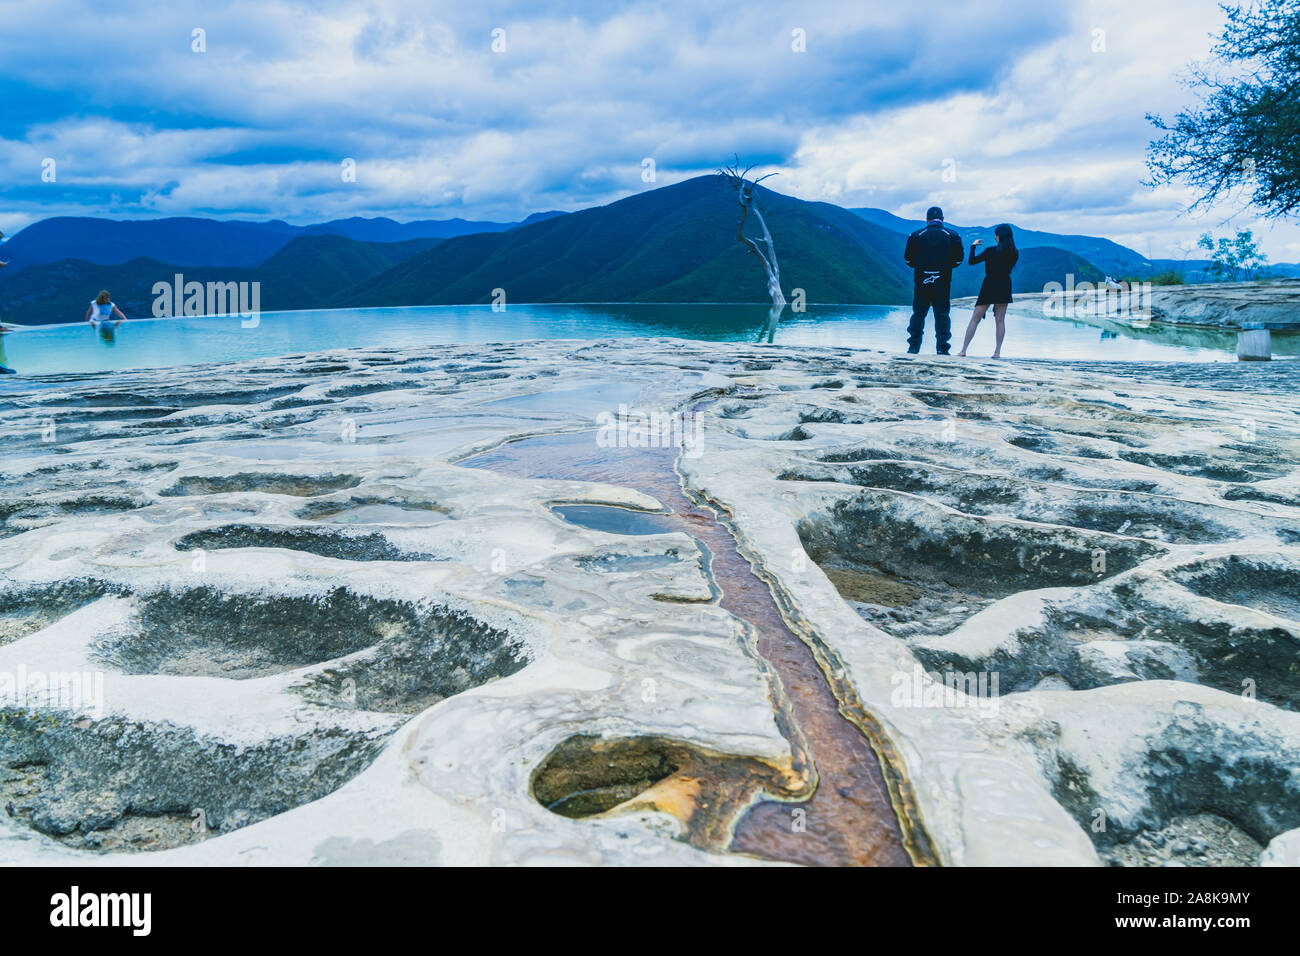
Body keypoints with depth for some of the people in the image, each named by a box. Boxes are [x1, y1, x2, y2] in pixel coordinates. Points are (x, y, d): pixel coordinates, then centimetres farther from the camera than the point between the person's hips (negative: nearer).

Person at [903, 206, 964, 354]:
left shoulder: (916, 236, 2)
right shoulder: (952, 236, 4)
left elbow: (908, 259, 2)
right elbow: (958, 260, 3)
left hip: (921, 282, 0)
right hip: (943, 283, 0)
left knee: (918, 314, 8)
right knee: (942, 315, 5)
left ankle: (913, 347, 7)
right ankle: (942, 349, 1)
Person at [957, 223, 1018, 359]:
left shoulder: (991, 251, -12)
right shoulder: (1014, 253, 2)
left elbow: (972, 261, -9)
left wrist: (973, 246, 4)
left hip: (989, 286, -4)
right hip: (1005, 286, 4)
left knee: (975, 319, 1)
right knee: (1000, 320, 7)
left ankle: (963, 350, -1)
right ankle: (997, 352, 1)